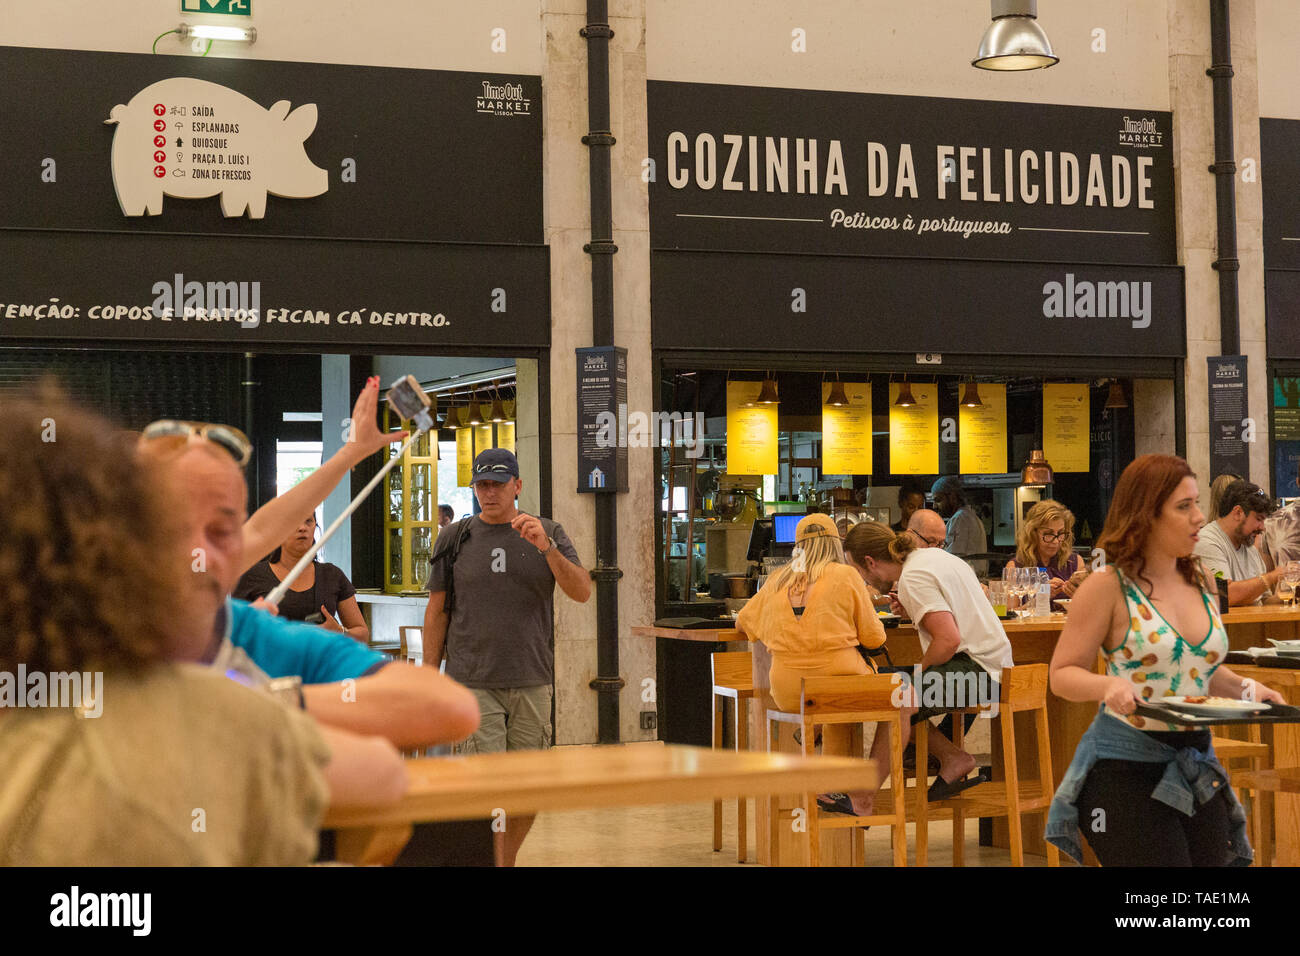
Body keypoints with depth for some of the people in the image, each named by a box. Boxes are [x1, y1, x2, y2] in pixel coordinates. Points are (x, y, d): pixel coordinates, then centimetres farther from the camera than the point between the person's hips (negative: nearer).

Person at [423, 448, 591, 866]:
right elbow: (437, 611, 9)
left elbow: (582, 592, -5)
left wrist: (546, 547, -20)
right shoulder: (455, 538, 6)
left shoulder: (549, 533, 7)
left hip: (532, 683, 2)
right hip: (472, 683, -2)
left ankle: (506, 861, 24)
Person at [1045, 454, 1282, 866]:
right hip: (1127, 766, -6)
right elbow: (1063, 674, -8)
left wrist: (1244, 688, 2)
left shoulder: (1200, 583, 11)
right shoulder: (1107, 587, -9)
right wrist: (1108, 684, -28)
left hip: (1196, 766, 6)